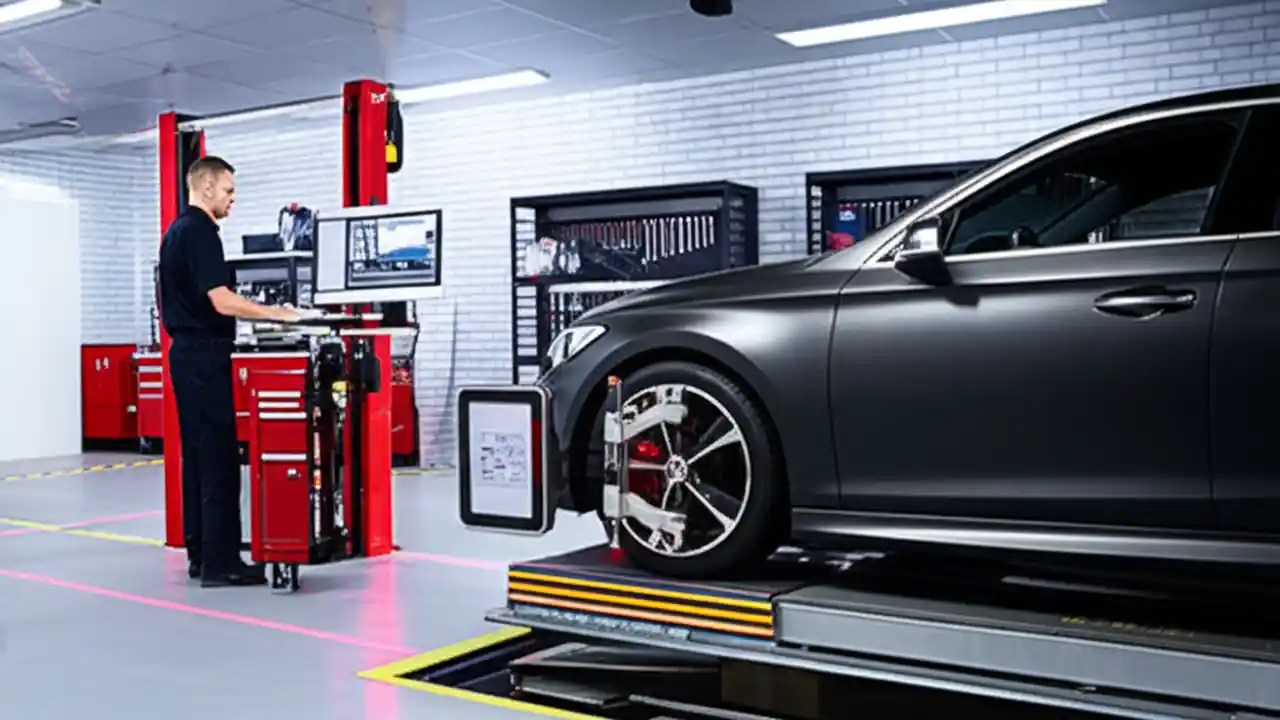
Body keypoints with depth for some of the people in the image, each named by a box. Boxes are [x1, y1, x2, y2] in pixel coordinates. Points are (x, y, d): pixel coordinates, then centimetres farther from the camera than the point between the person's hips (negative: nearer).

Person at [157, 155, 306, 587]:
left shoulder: (177, 230, 17)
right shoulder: (200, 232, -15)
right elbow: (222, 301, -23)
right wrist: (277, 314, -15)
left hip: (186, 352, 10)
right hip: (204, 356, -10)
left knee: (197, 455, 11)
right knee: (219, 458, -8)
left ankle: (200, 554, 15)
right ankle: (220, 561, -6)